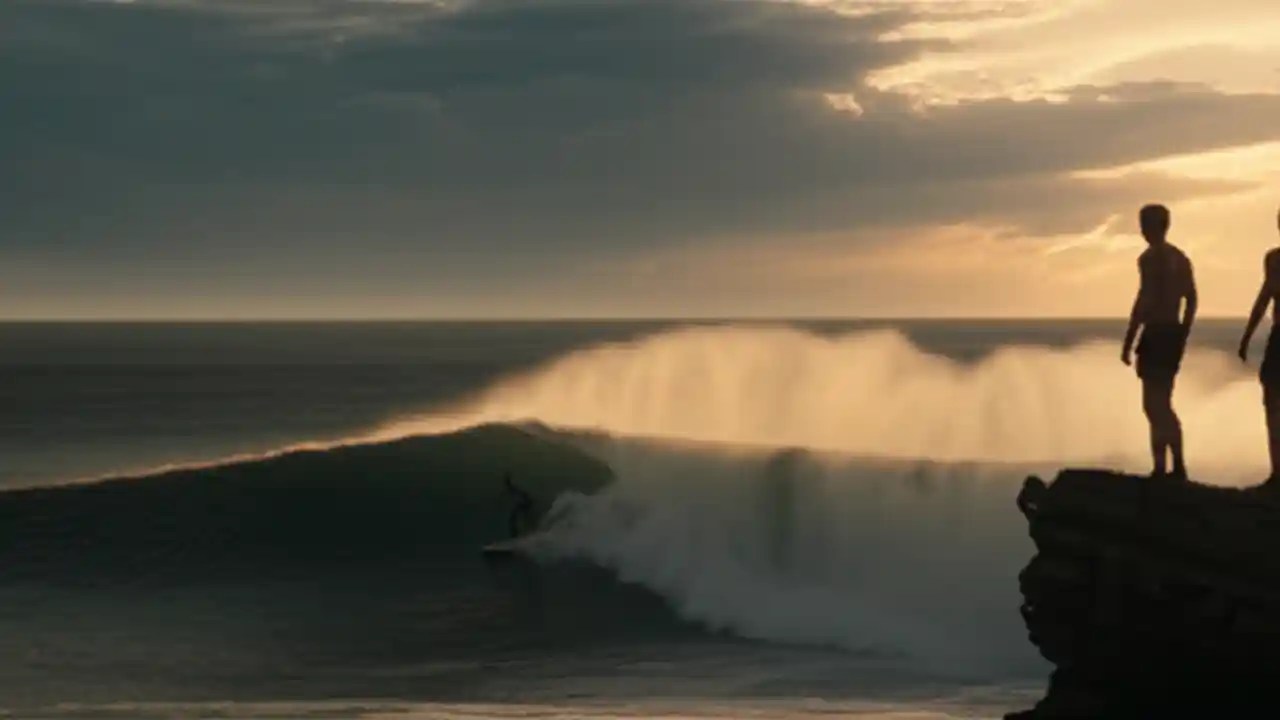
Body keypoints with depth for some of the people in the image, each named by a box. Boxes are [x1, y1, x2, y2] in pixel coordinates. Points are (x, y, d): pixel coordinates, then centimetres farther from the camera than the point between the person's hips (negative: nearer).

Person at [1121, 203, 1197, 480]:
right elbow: (1191, 300, 18)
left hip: (1156, 334, -8)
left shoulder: (1150, 257, -12)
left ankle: (1161, 469, -11)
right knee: (1161, 404, 16)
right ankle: (1177, 467, 17)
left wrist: (1128, 341, -15)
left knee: (1155, 405, -7)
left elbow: (1144, 299, -18)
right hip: (1173, 333, 8)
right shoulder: (1180, 258, 14)